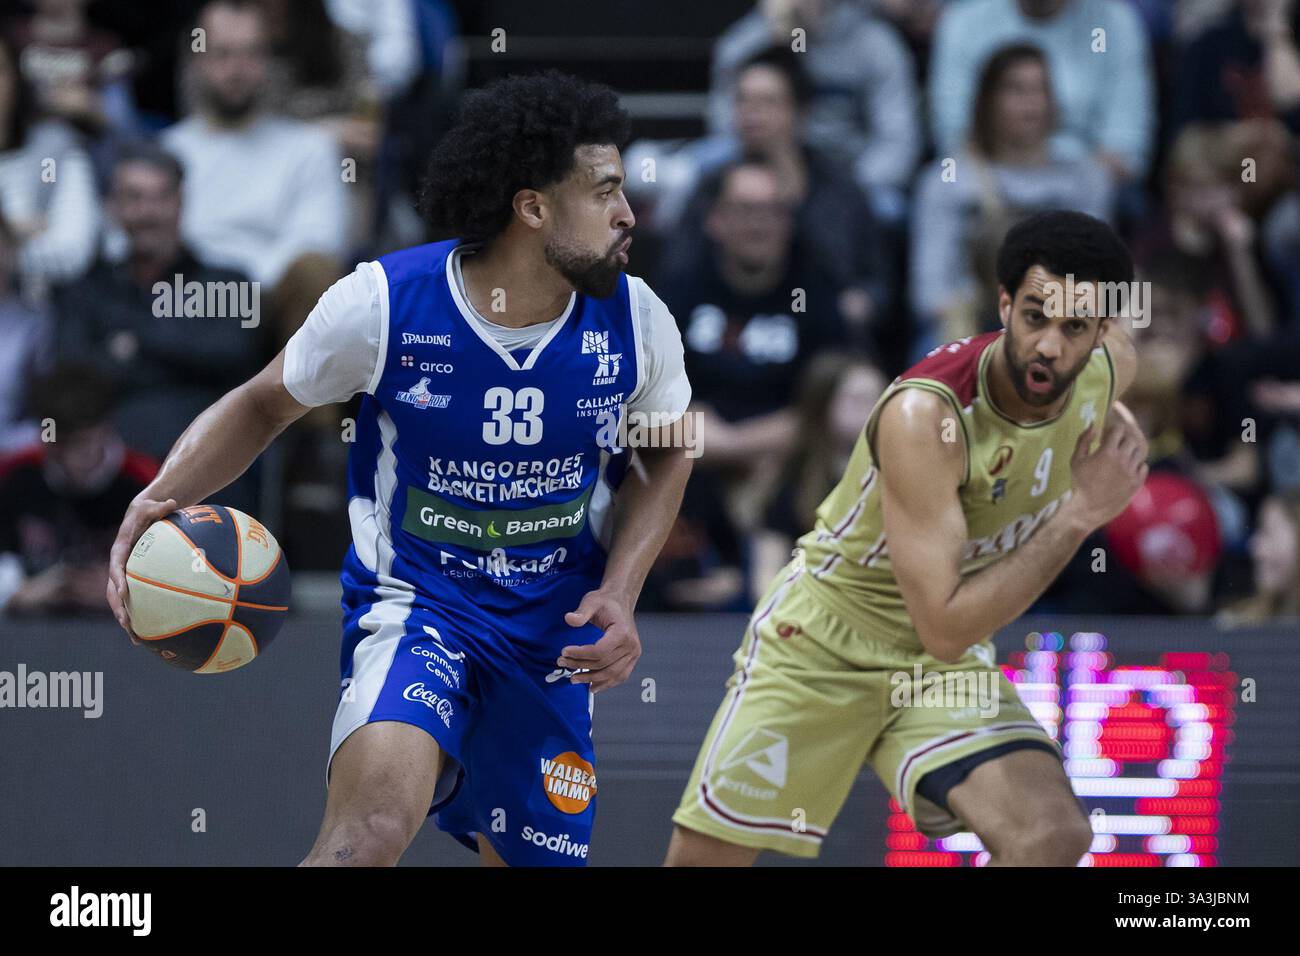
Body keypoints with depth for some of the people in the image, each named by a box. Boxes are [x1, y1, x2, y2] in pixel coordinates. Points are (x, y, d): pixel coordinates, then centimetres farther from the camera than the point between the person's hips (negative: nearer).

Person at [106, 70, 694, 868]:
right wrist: (160, 499, -16)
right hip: (413, 601, -4)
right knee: (373, 826, -33)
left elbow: (665, 455, 12)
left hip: (554, 631, 4)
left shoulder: (635, 321, -8)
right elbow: (264, 404, 1)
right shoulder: (384, 304, -16)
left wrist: (619, 594, -3)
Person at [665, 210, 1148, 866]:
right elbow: (944, 629, -35)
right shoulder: (926, 414, -32)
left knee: (1054, 837, -22)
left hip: (949, 662, 4)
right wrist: (1080, 513, -34)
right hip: (824, 638, -4)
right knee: (703, 857, 0)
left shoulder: (1107, 368, -12)